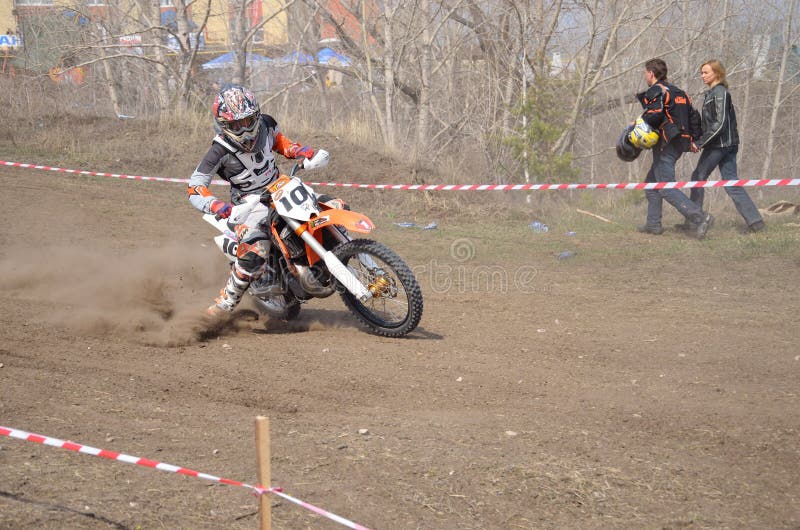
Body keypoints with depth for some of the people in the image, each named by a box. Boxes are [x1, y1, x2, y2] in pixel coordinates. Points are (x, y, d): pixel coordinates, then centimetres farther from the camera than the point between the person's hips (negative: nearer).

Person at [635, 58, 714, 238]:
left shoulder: (656, 90, -7)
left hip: (665, 145, -10)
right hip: (679, 143, 10)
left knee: (667, 188, -11)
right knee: (651, 182, 20)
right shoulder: (678, 91, 20)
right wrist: (693, 140, 19)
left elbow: (654, 114, -24)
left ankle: (699, 217, -24)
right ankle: (653, 223, 20)